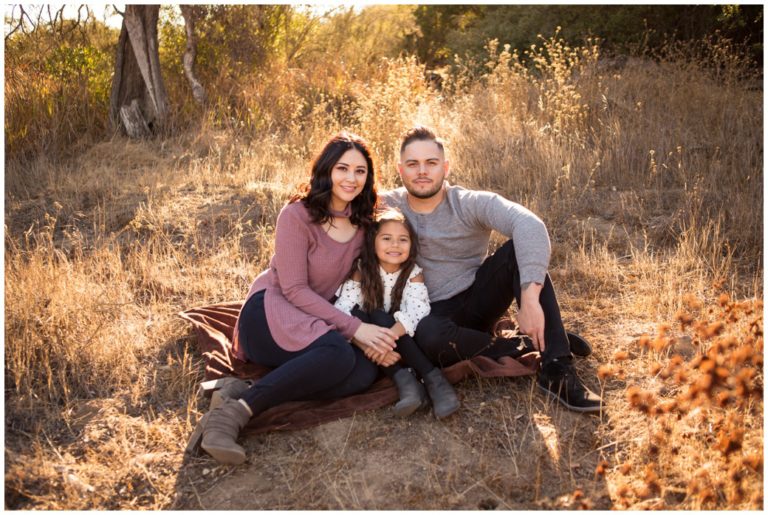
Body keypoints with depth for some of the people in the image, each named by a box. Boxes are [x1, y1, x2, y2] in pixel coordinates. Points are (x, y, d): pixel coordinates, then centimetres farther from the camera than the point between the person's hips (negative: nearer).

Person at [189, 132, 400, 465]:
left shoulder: (363, 222, 6)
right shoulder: (297, 215, -11)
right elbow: (294, 289, -15)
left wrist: (376, 335, -8)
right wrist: (353, 328, -21)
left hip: (318, 320, 6)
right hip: (270, 311, -6)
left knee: (365, 373, -25)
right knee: (339, 355, -36)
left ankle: (244, 392, -24)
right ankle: (236, 411, -29)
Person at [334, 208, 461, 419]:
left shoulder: (414, 273, -8)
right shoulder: (361, 271, -8)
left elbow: (417, 311, -26)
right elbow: (343, 311, -21)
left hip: (401, 342, -1)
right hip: (373, 340, 1)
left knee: (379, 317, -29)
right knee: (356, 314, -27)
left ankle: (433, 379, -35)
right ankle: (402, 379, -37)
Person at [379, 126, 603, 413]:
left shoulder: (471, 204, -12)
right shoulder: (386, 207, -4)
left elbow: (529, 225, -29)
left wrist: (530, 296, -44)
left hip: (478, 300, 1)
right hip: (433, 314, -1)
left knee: (519, 249, -26)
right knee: (428, 337, -38)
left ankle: (555, 369, -27)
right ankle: (528, 347, -14)